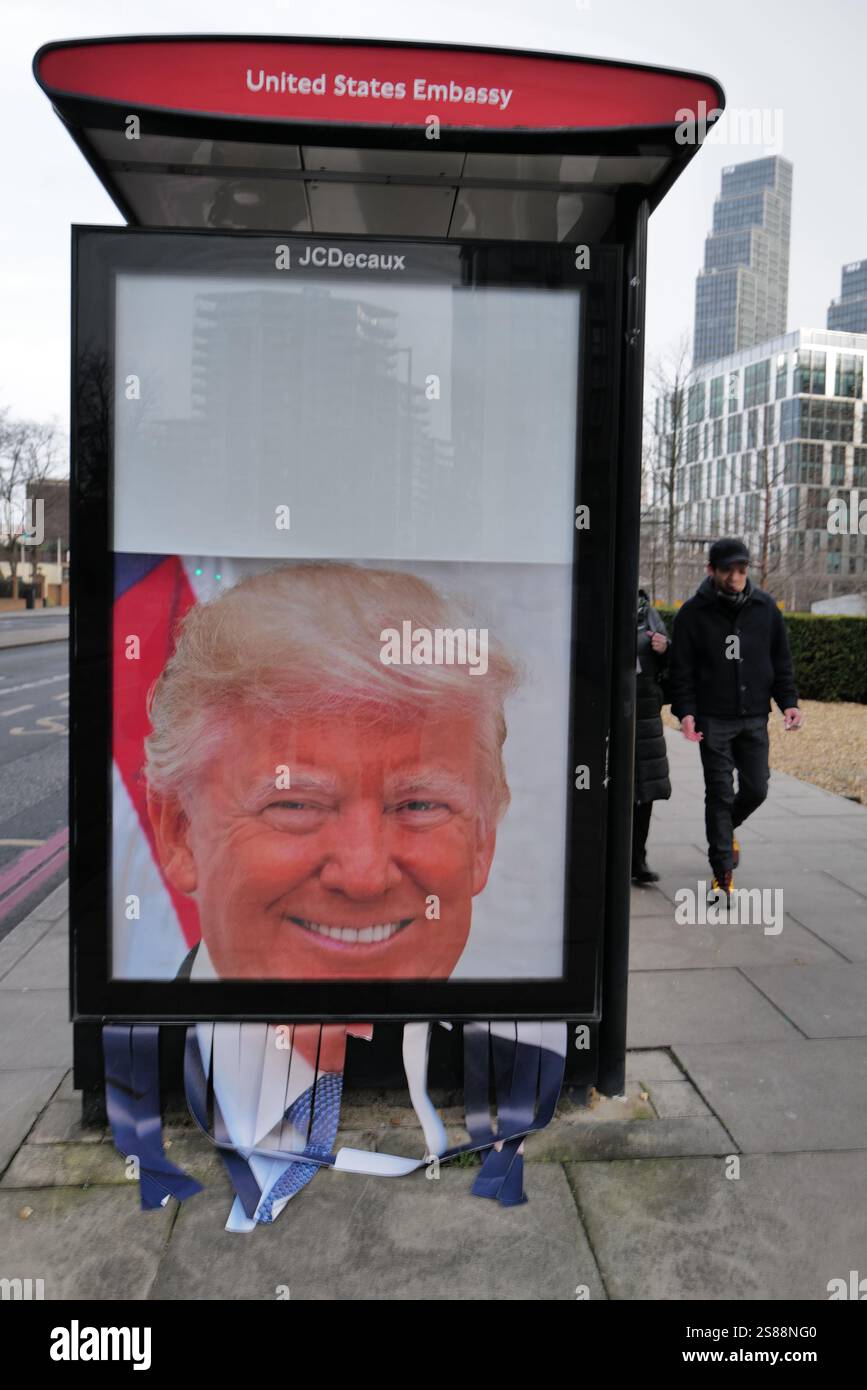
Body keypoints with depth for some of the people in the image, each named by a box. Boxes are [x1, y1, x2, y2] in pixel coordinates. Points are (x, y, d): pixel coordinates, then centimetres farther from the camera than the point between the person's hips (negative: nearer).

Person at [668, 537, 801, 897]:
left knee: (756, 789, 6)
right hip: (713, 720, -3)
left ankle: (727, 828, 39)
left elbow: (781, 661, 11)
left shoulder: (766, 608, 5)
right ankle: (723, 874, 7)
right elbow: (682, 669, -3)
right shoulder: (693, 612, -4)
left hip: (755, 718, 3)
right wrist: (685, 711, -14)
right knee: (720, 793, -2)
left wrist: (788, 701, -2)